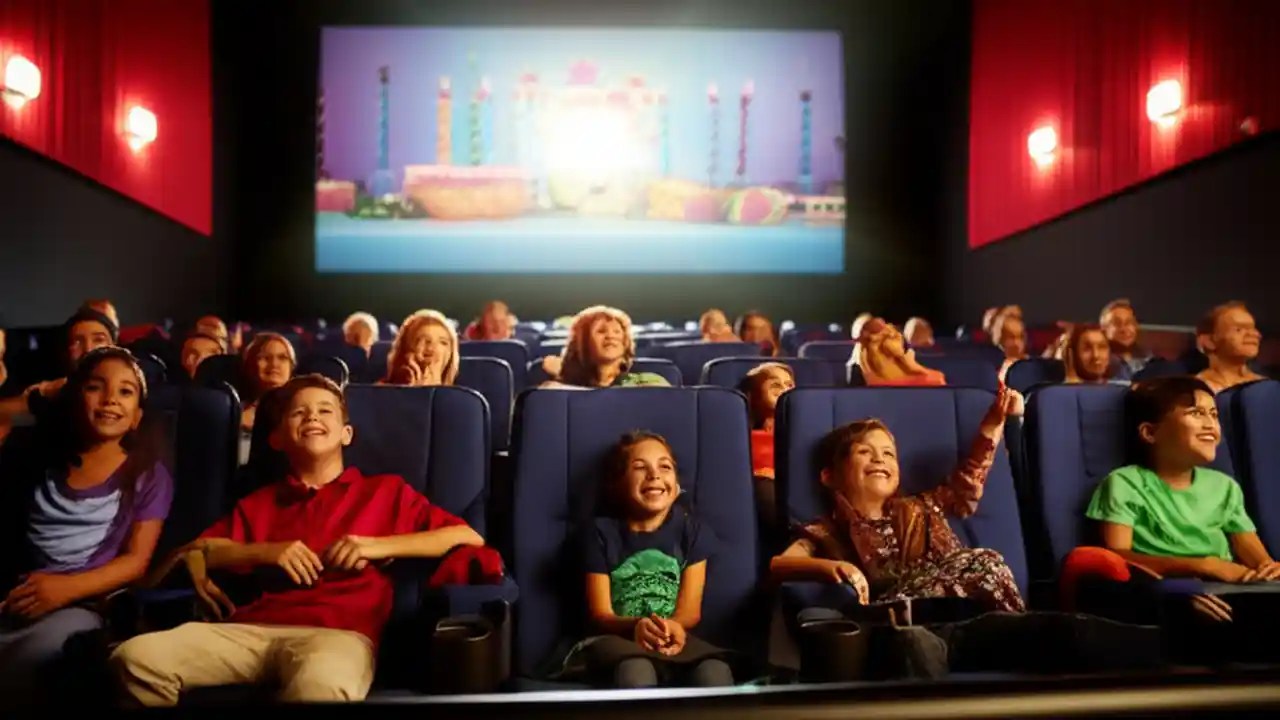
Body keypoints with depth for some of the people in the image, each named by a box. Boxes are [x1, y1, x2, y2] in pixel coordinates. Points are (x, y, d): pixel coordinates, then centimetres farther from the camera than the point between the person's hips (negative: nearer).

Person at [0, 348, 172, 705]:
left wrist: (69, 588, -14)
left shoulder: (148, 475, 10)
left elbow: (137, 560, 0)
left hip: (83, 605, -2)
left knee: (43, 646, -36)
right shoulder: (42, 459, 21)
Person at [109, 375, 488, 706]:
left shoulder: (386, 491, 19)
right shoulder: (259, 502, 31)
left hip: (339, 631, -4)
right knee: (136, 657, -23)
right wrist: (265, 551, 6)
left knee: (320, 683, -41)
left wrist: (379, 546, -1)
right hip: (252, 628, 5)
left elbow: (469, 538, 10)